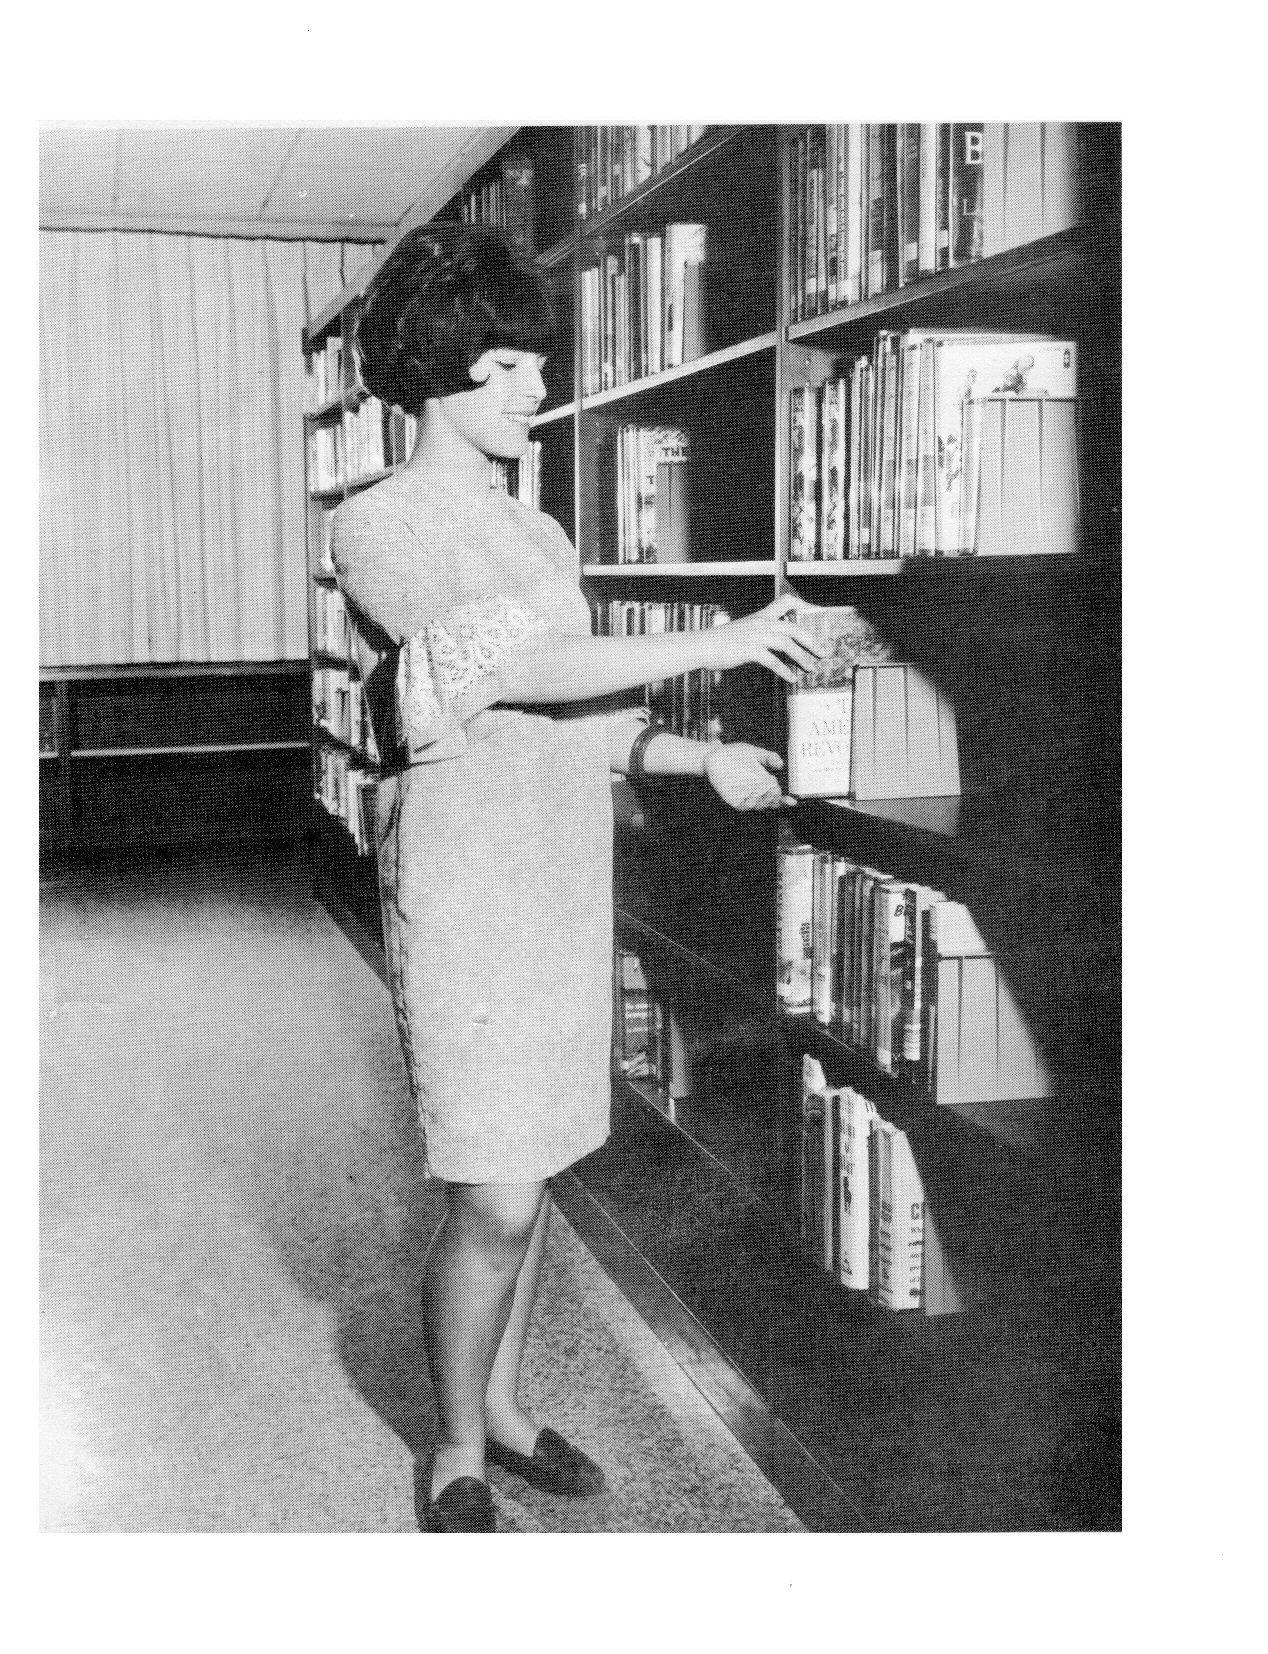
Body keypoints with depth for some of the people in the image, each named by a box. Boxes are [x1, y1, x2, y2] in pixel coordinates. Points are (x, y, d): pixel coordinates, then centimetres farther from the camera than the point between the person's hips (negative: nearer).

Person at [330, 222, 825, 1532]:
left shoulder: (536, 534, 14)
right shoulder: (377, 528, -9)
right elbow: (510, 668, -24)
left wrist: (704, 759, 3)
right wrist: (720, 643, -25)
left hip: (562, 874, 7)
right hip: (464, 879, -7)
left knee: (530, 1169, 14)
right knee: (497, 1202, -6)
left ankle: (499, 1404, 32)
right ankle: (456, 1459, 17)